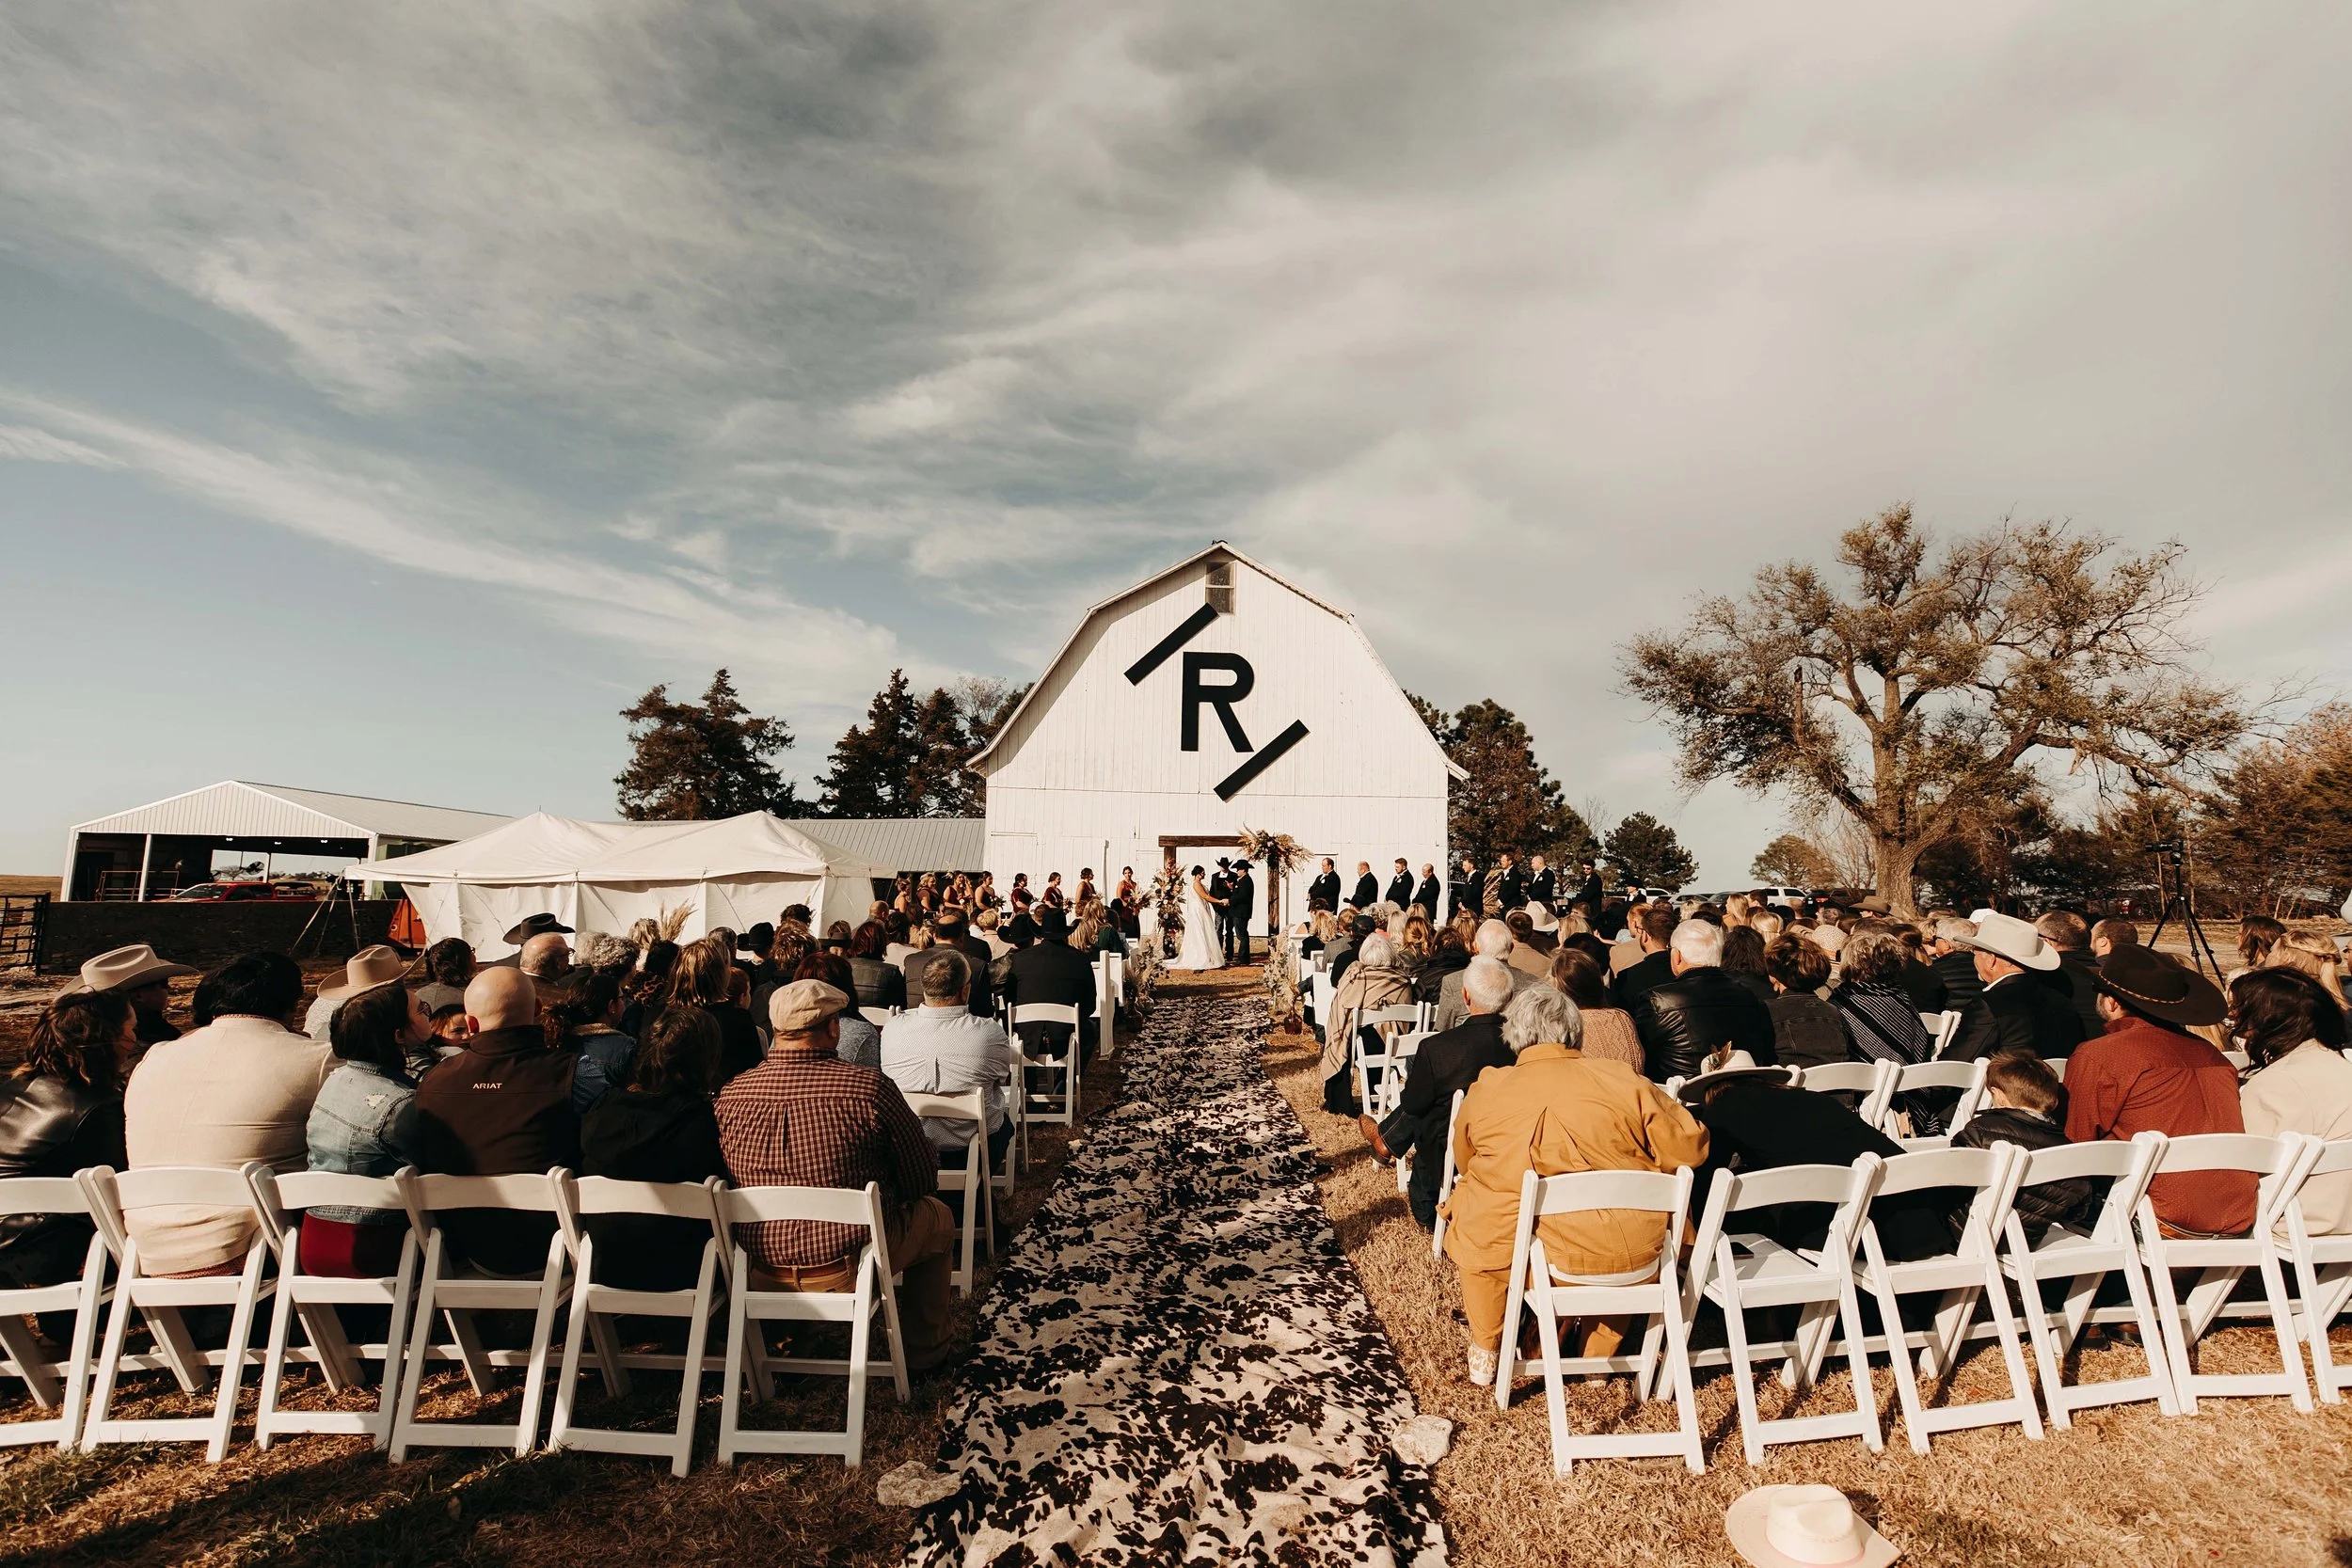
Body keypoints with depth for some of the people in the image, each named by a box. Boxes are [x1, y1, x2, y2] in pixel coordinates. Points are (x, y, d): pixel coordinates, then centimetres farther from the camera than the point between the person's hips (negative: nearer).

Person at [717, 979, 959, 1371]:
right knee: (937, 1217, 22)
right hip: (850, 1268, -5)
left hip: (763, 1274, 5)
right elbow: (924, 1180, -10)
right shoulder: (871, 1088, -21)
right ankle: (922, 1351, 32)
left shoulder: (729, 1096, -9)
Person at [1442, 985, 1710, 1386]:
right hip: (1634, 1263, 2)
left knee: (1470, 1217, 29)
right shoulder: (1626, 1081, -1)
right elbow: (1691, 1147, 6)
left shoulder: (1485, 1091, 0)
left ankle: (1485, 1354, 39)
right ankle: (1598, 1357, 45)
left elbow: (1463, 1164, 16)